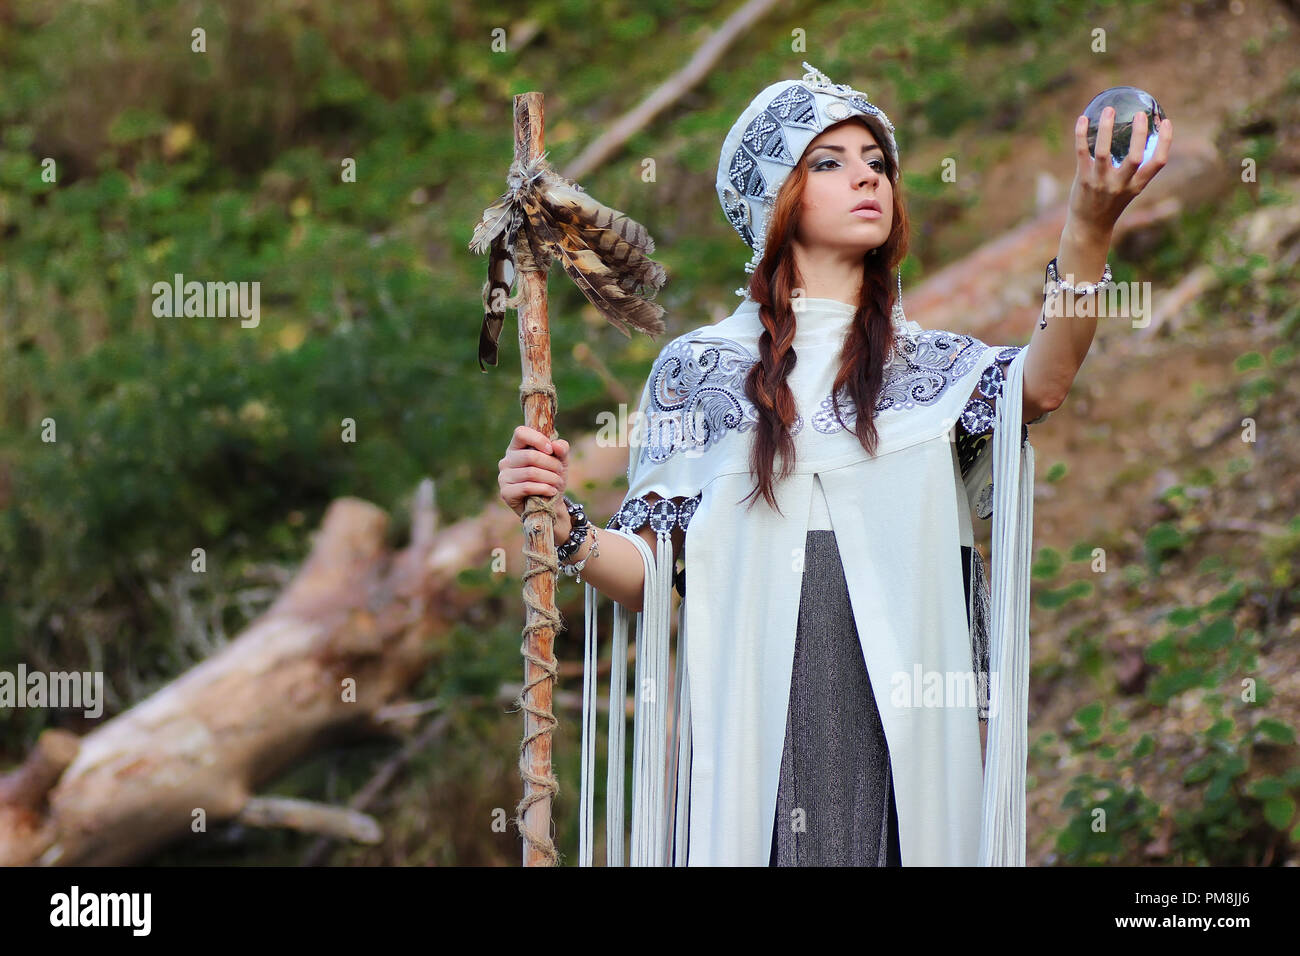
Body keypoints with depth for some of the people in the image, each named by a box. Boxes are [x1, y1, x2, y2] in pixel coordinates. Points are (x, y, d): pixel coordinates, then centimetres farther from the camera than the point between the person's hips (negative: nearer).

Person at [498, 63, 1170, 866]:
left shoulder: (939, 367, 12)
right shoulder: (701, 368, 10)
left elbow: (1041, 386, -12)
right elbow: (651, 575, 7)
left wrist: (1089, 229, -26)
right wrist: (564, 528, -13)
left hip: (905, 731, 1)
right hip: (751, 730, -1)